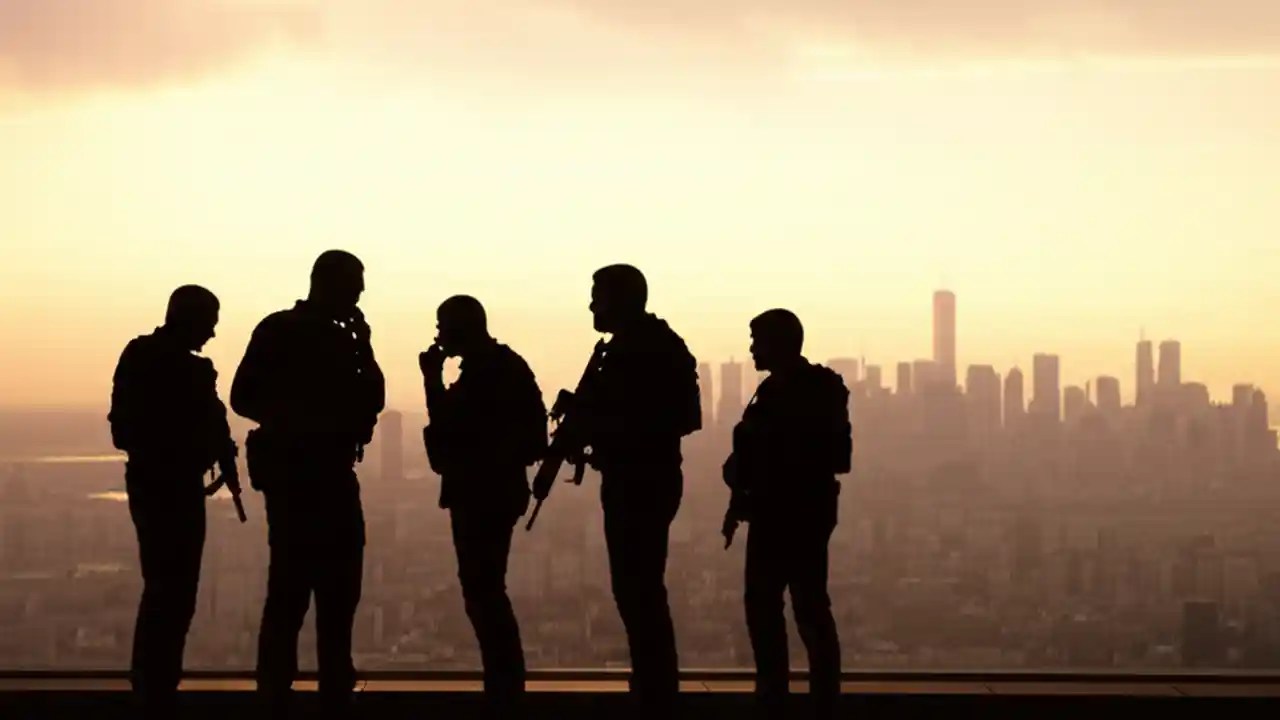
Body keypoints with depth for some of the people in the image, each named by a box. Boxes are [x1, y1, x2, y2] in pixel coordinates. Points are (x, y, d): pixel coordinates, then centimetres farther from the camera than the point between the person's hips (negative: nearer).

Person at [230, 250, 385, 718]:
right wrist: (300, 421, -14)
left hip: (333, 476, 7)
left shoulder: (341, 338, 16)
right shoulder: (278, 332, -2)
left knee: (339, 590, 7)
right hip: (292, 476, -7)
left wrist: (364, 348, 2)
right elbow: (244, 398, -7)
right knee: (291, 589, -10)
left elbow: (371, 401, 13)